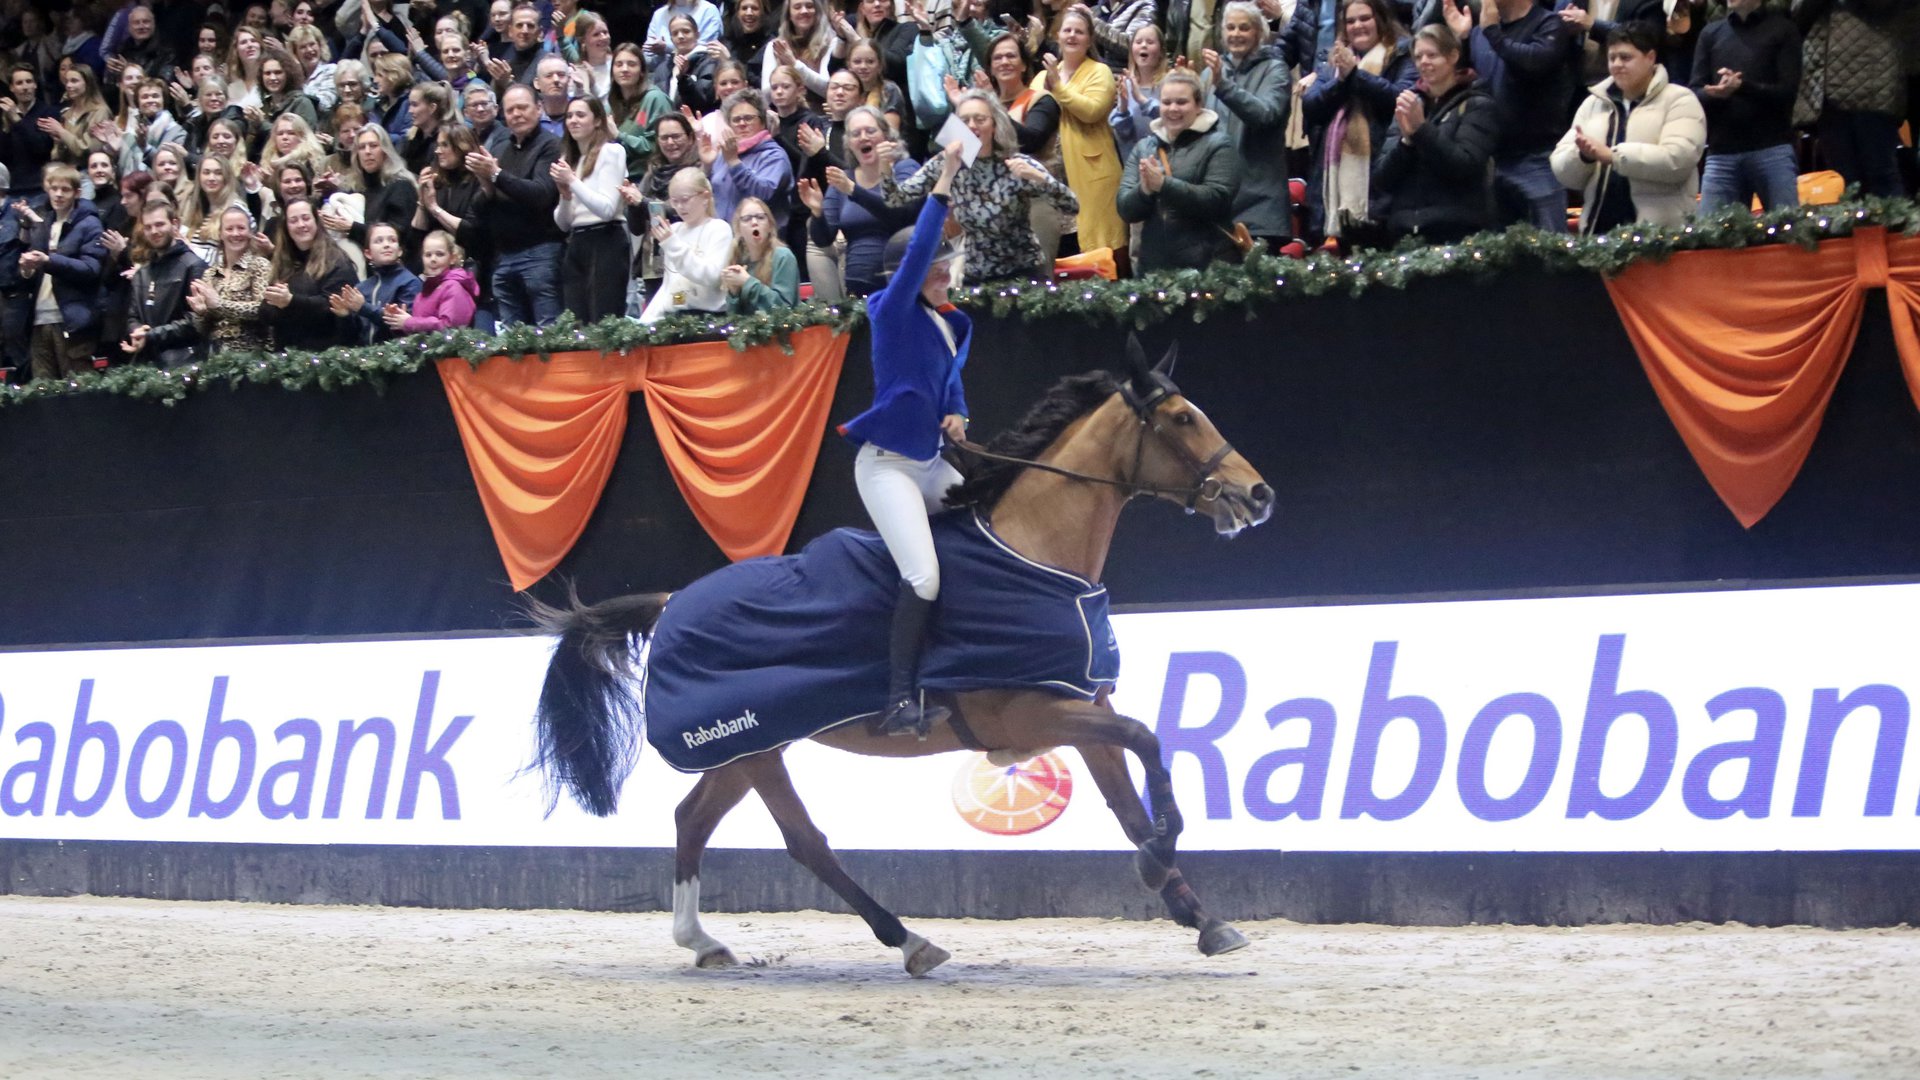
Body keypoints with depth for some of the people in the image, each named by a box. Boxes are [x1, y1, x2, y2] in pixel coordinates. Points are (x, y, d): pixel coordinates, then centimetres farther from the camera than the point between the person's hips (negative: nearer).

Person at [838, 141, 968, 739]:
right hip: (888, 464, -9)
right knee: (923, 578, -20)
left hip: (931, 462, 9)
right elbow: (916, 252, -26)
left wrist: (956, 416, 1)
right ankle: (900, 704, -15)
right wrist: (945, 180, -29)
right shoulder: (894, 312, -11)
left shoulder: (954, 324, 10)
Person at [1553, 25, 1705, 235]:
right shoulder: (1593, 104, 18)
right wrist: (1583, 155, -11)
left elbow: (1676, 160, -14)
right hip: (1599, 229, 5)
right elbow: (1563, 170, 12)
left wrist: (1612, 155, -18)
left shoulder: (1678, 100, 2)